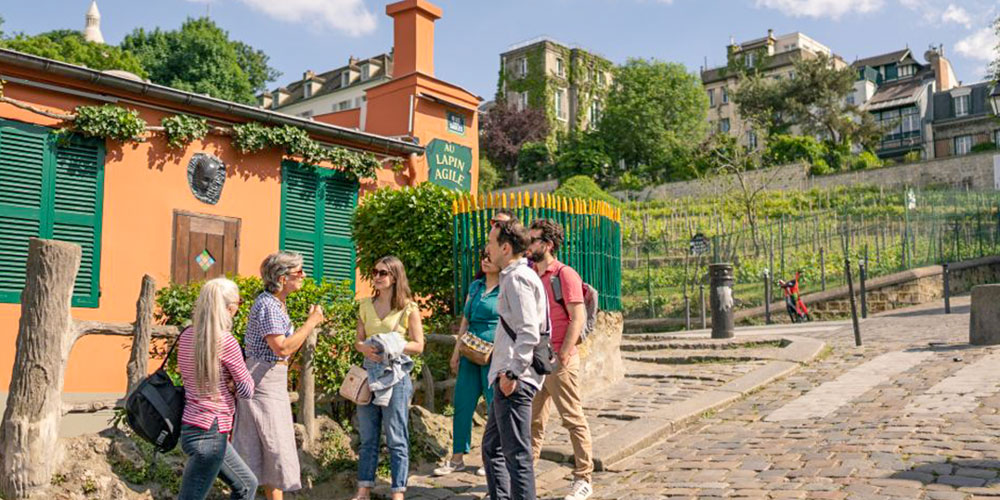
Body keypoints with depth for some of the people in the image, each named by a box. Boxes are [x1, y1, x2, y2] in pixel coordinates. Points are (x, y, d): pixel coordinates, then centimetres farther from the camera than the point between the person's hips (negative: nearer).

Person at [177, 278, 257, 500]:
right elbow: (247, 391, -11)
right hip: (209, 434, -9)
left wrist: (228, 383, 2)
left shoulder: (187, 336, 5)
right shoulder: (225, 341, -17)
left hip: (190, 426, 9)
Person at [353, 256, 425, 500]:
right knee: (367, 437, 10)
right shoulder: (365, 305, 9)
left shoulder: (409, 308, -4)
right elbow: (358, 341, 10)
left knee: (396, 438, 1)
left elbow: (418, 345, -5)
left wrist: (391, 347, -19)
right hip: (369, 372, 5)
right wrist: (365, 348, -12)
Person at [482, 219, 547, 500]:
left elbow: (529, 333, -23)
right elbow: (526, 329, 22)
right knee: (492, 447, 19)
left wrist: (511, 373, -21)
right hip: (509, 376, 11)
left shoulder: (517, 278, -14)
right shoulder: (518, 275, 18)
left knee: (517, 453, -6)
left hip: (514, 382, -11)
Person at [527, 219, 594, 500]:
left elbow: (577, 319, -14)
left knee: (573, 419, 1)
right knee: (533, 421, 12)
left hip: (559, 360, -7)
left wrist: (562, 357, -18)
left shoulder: (565, 275, -9)